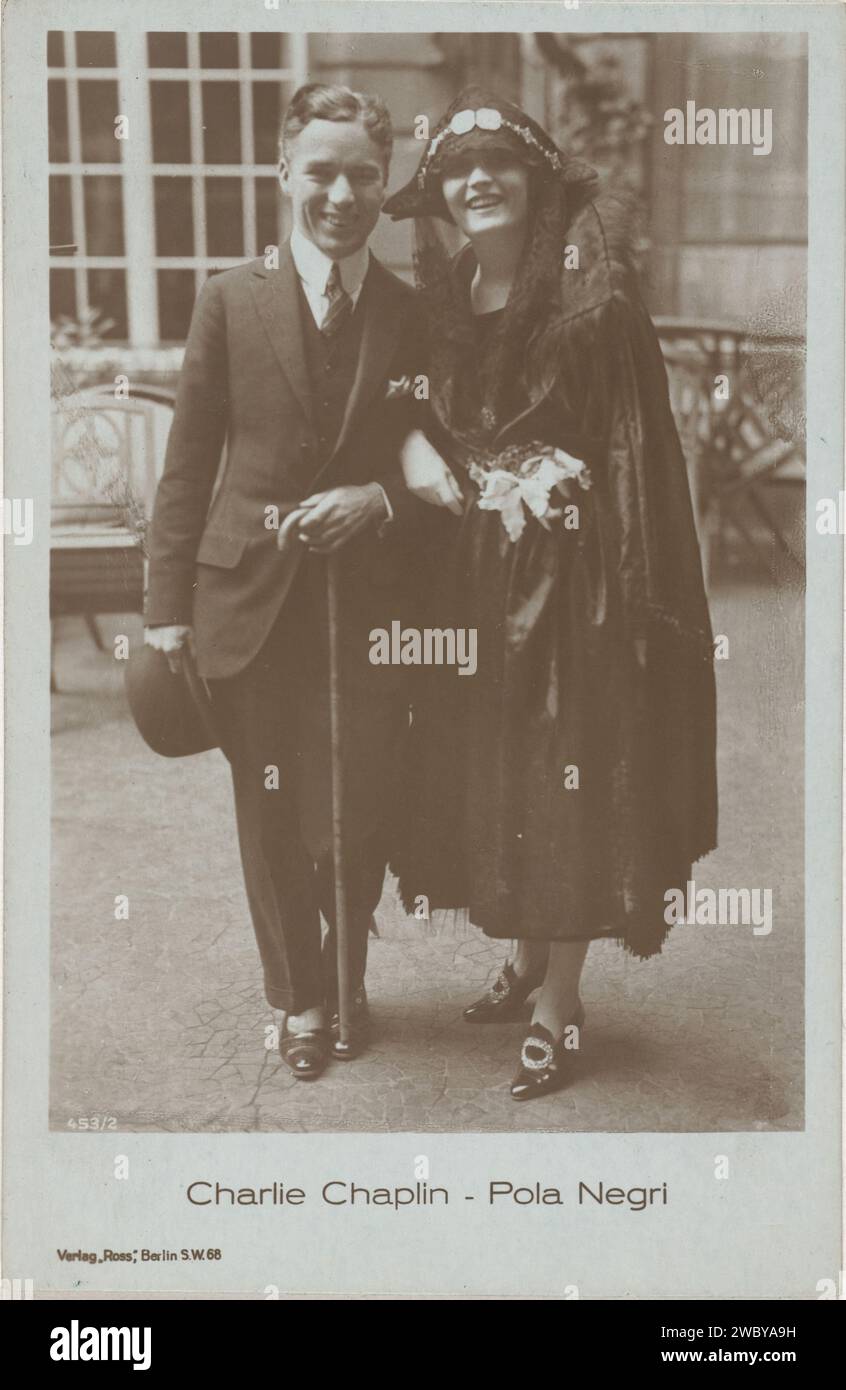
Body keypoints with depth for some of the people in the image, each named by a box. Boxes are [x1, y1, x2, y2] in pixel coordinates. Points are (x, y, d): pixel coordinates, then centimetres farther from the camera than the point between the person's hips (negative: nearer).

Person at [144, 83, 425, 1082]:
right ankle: (299, 997, 30)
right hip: (251, 598, 0)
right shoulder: (231, 300, 2)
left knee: (358, 816, 6)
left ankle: (349, 983, 32)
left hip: (369, 599, 0)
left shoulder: (415, 315, 4)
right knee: (272, 817, 9)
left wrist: (379, 498, -13)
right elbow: (188, 464, 2)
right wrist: (170, 605, -2)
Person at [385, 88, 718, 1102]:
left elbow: (635, 449, -12)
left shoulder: (589, 297, -10)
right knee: (483, 773, 14)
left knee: (568, 779, 2)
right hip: (472, 575, 6)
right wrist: (420, 469, -10)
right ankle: (527, 960, 35)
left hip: (571, 574, -5)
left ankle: (560, 1008, 15)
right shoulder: (436, 307, 6)